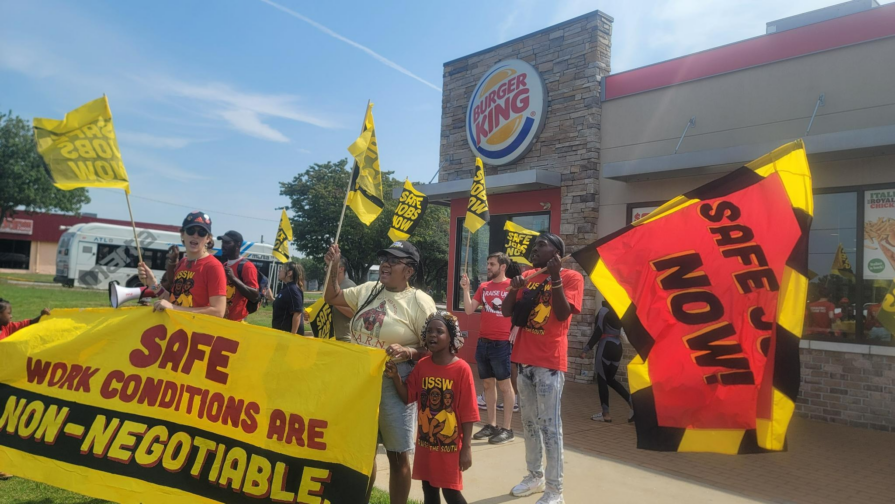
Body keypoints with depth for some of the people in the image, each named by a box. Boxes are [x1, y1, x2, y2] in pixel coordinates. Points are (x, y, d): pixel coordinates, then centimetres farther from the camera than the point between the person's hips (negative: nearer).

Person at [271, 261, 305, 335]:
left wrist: (292, 336, -24)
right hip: (281, 332, 10)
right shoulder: (285, 288, 13)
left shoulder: (293, 290, -17)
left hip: (288, 333, -10)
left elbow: (297, 314, -22)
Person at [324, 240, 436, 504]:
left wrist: (408, 352, -28)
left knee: (397, 454, 4)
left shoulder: (420, 301, -11)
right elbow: (332, 298, 17)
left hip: (394, 384, -6)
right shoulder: (368, 290, 7)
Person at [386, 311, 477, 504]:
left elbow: (468, 413, -13)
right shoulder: (422, 365, 0)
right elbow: (407, 397, 4)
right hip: (425, 442, 5)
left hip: (450, 444, -5)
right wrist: (395, 377, -13)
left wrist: (466, 447, -13)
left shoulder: (461, 369, -15)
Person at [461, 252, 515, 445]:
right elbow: (469, 310, 7)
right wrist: (465, 289, -1)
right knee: (488, 383, 11)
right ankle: (491, 425, 19)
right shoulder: (483, 287, 11)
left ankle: (507, 429, 5)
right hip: (483, 342, 6)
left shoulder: (512, 286, -6)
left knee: (504, 384, 0)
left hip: (502, 343, -6)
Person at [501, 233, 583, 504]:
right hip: (524, 358, 6)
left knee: (549, 424, -5)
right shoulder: (527, 276, 12)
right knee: (529, 421, 13)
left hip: (550, 361, -6)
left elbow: (563, 314, -16)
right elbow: (506, 312, 9)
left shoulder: (571, 277, -4)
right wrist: (514, 289, -10)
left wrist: (555, 277, -20)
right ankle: (535, 476, 26)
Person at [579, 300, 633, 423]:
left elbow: (598, 332, -15)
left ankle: (606, 414, 4)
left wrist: (586, 349, -14)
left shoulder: (604, 311, -10)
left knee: (602, 379, 2)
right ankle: (632, 402, 6)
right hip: (617, 347, 7)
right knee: (610, 379, 18)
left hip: (606, 347, -7)